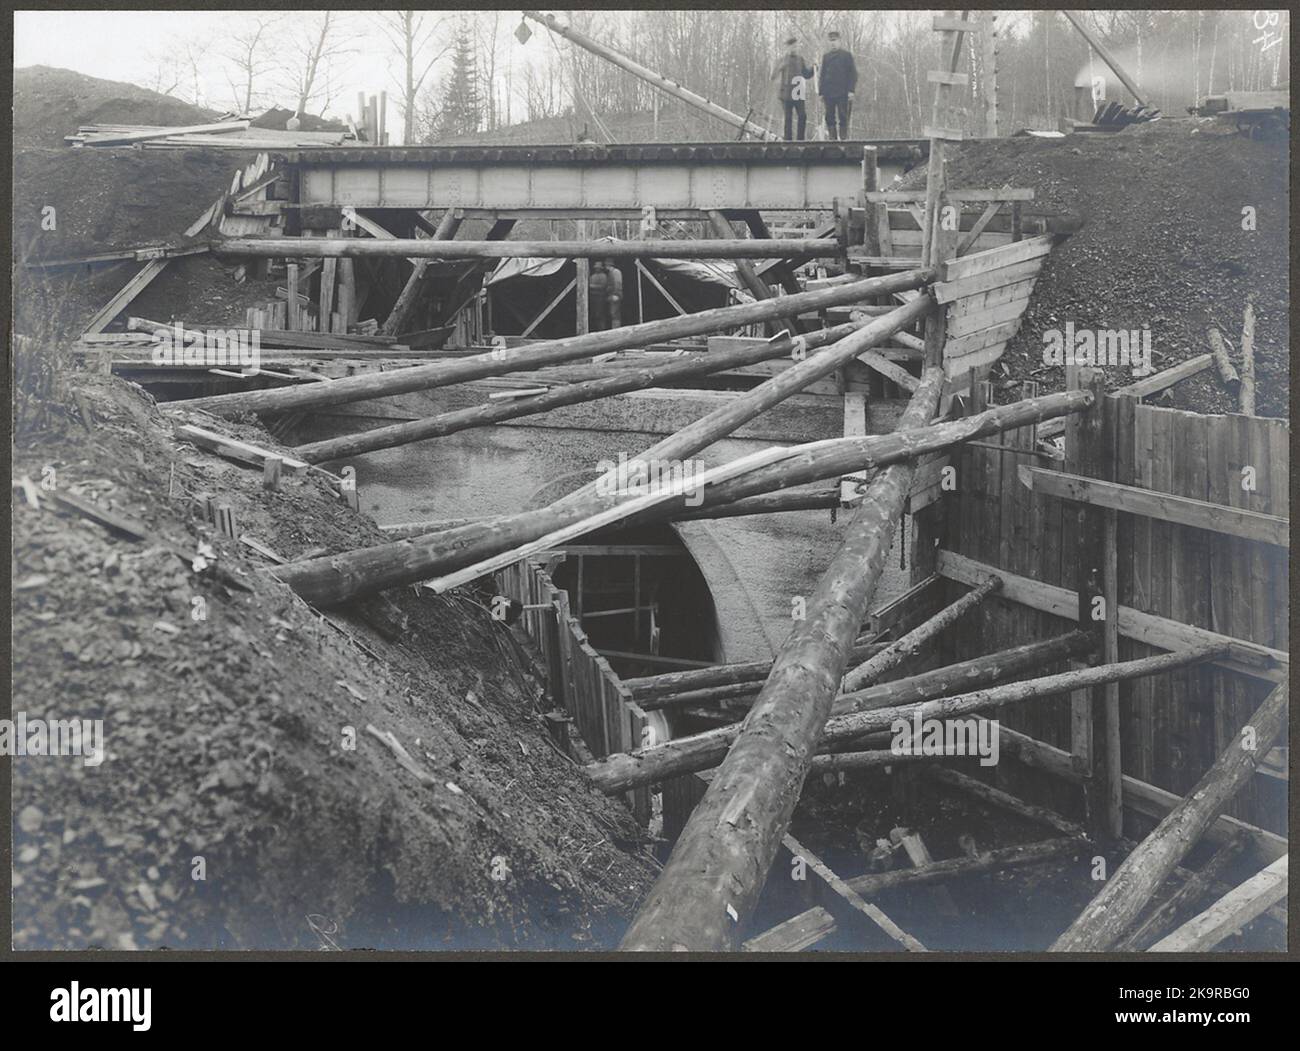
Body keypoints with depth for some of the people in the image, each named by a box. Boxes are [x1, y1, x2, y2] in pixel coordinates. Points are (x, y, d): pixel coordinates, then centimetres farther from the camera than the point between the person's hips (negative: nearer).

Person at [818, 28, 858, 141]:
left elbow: (853, 73, 1)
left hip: (843, 93, -3)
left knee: (843, 119, -5)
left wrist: (851, 90, -8)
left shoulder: (846, 55, 4)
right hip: (829, 94, 3)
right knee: (830, 119, 2)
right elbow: (822, 76, 16)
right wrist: (821, 92, 9)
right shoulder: (826, 57, 14)